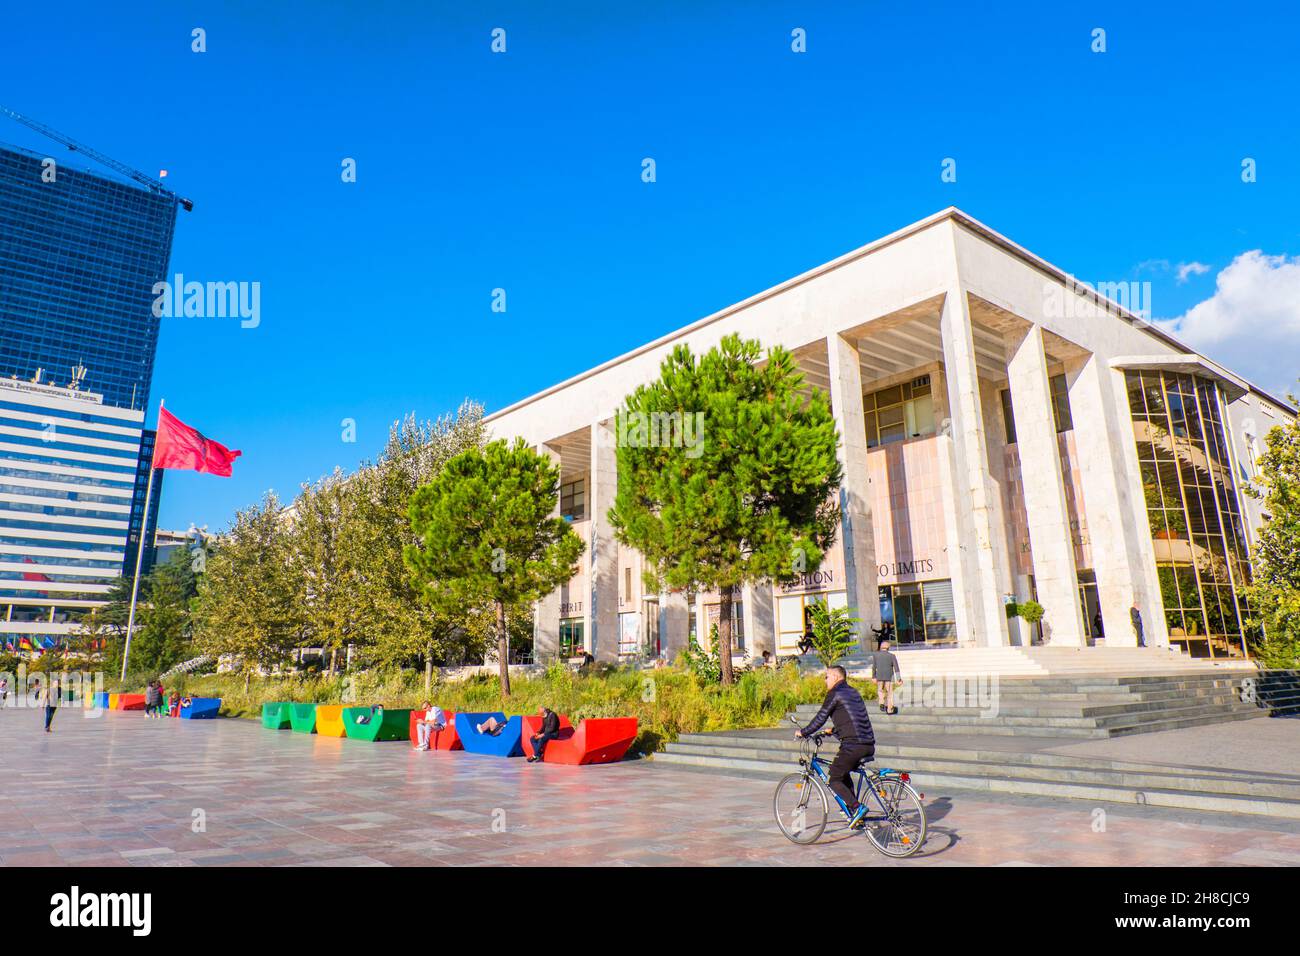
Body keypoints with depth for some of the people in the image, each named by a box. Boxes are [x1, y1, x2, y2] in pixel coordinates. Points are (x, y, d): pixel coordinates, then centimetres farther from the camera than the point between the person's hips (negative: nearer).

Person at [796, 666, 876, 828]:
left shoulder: (835, 693, -5)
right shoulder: (853, 692, 21)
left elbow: (820, 718, -4)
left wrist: (803, 732, 9)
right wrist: (833, 730, 41)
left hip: (853, 745, -9)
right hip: (869, 745, 9)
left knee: (833, 779, 4)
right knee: (843, 773, 26)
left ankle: (856, 807, -12)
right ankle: (856, 815, 23)